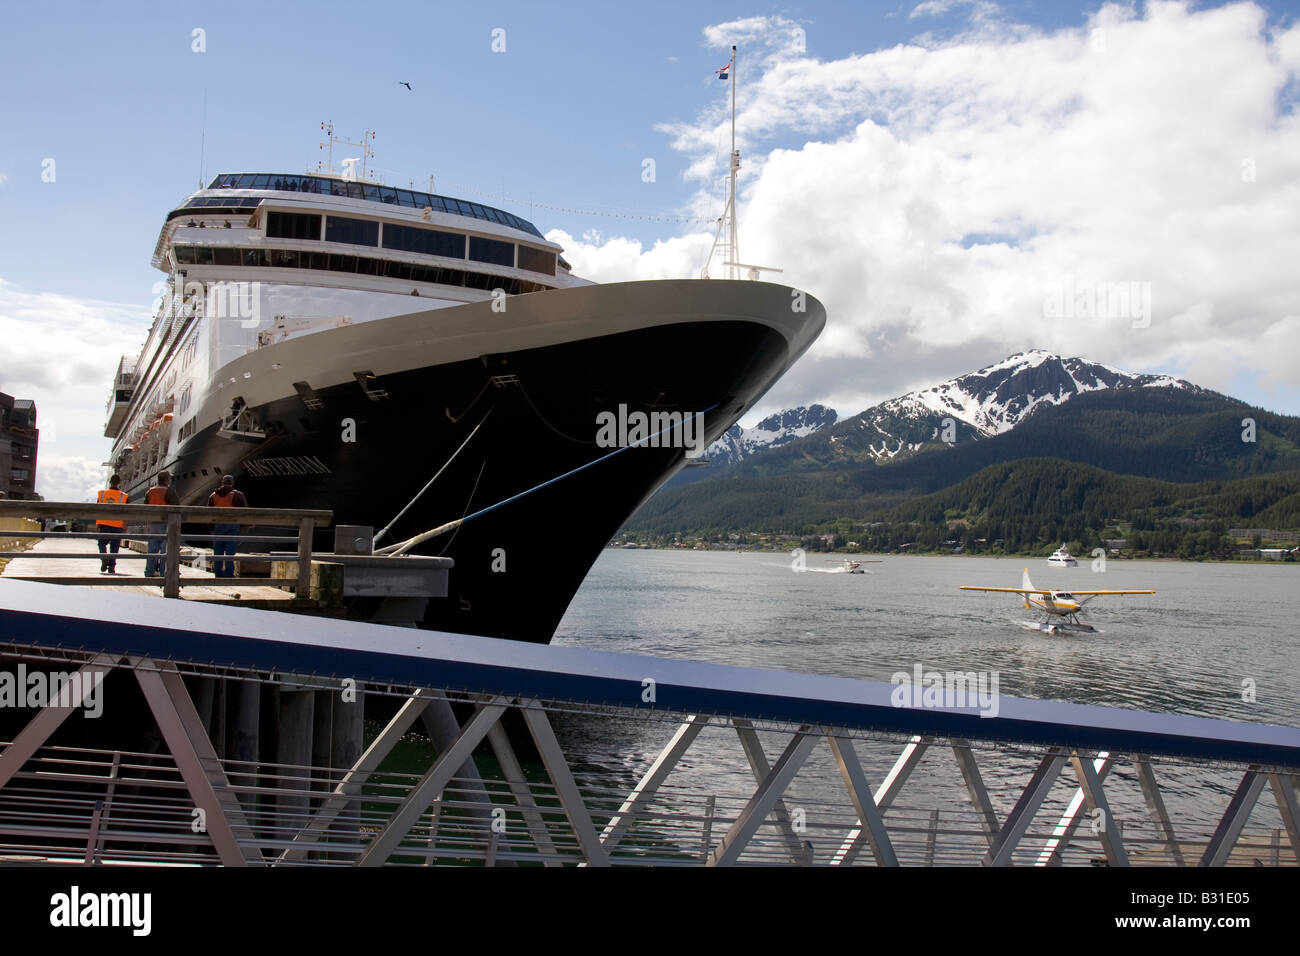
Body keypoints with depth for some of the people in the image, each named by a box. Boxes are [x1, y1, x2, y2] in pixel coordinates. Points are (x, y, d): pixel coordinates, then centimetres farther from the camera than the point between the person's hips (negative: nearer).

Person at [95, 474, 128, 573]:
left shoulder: (102, 493, 3)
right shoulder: (123, 496, -1)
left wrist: (96, 524, 9)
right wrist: (125, 525, -1)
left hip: (103, 523, 1)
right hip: (117, 524, -1)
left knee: (102, 543, 15)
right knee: (114, 547, 5)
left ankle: (104, 557, -12)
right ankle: (112, 567, 4)